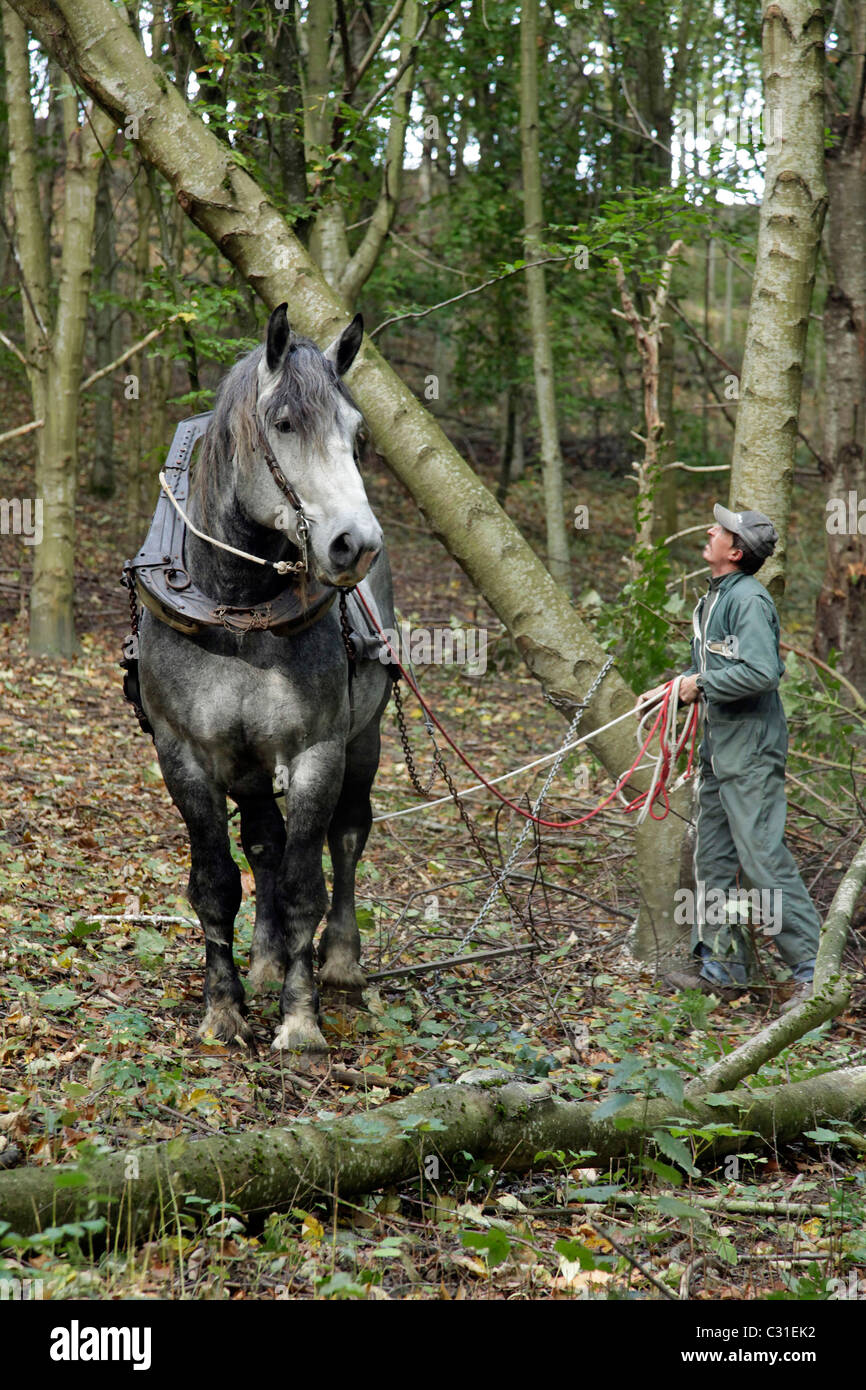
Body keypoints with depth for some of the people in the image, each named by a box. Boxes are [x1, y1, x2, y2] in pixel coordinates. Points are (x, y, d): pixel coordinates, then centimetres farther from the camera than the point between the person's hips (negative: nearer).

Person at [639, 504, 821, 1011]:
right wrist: (671, 689, 12)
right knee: (712, 860, 13)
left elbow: (762, 672, -28)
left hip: (751, 753, -10)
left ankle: (814, 967, -5)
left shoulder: (750, 599, -16)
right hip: (720, 748, 10)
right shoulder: (715, 597, 15)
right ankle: (722, 965, 21)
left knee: (764, 859, -10)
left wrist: (701, 684, -17)